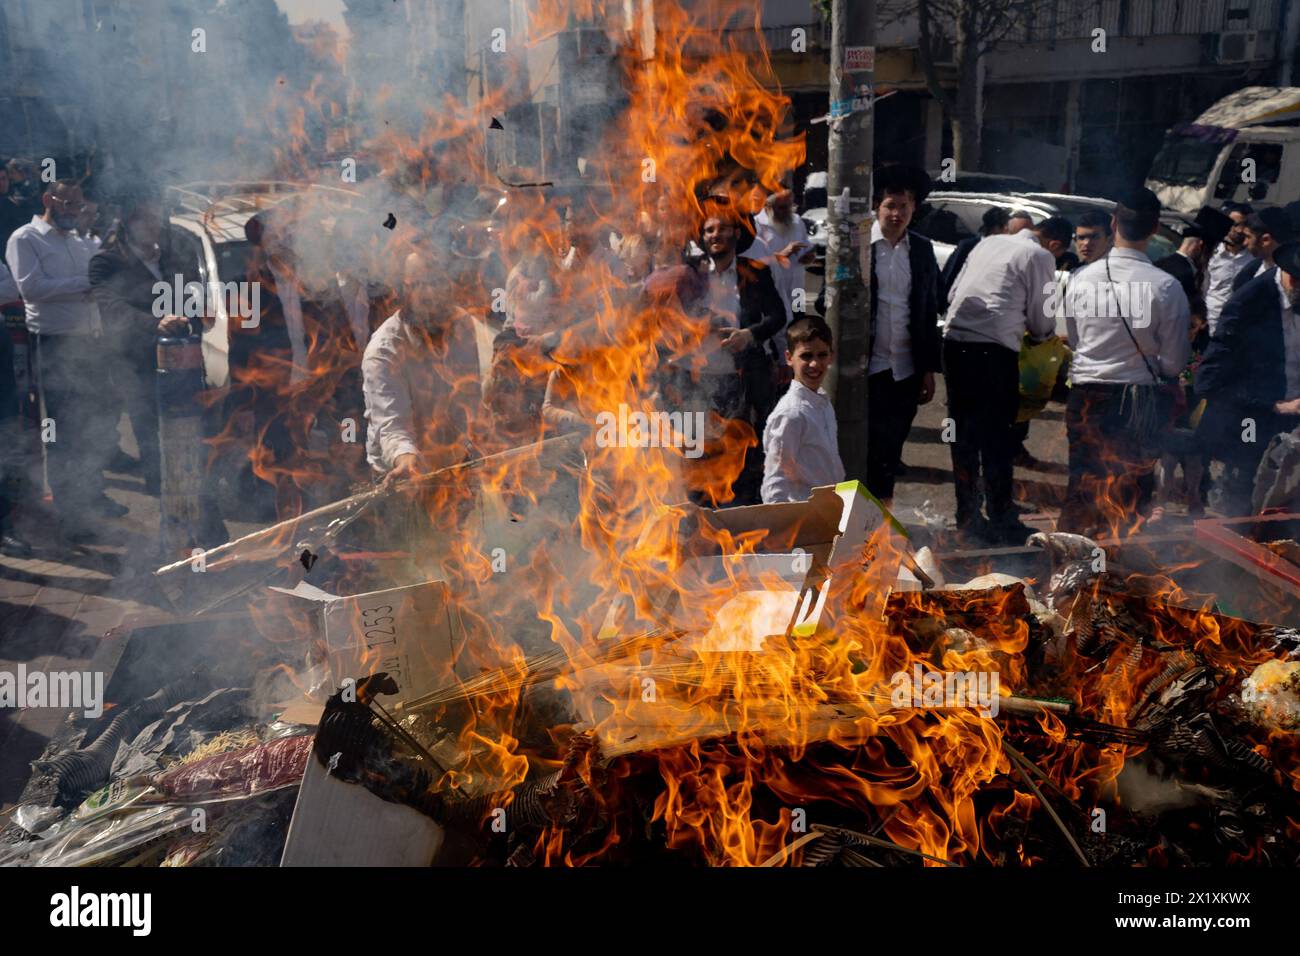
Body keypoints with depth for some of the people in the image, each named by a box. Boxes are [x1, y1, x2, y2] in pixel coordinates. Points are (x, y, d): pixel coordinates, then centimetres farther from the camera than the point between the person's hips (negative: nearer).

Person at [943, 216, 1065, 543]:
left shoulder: (988, 243, 19)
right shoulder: (1040, 257, 0)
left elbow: (955, 291, 24)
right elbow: (1042, 319, 3)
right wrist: (1042, 334, 27)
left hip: (954, 340, 6)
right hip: (994, 349, -6)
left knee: (964, 434, 12)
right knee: (997, 439, 2)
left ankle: (968, 519, 20)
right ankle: (1001, 522, 10)